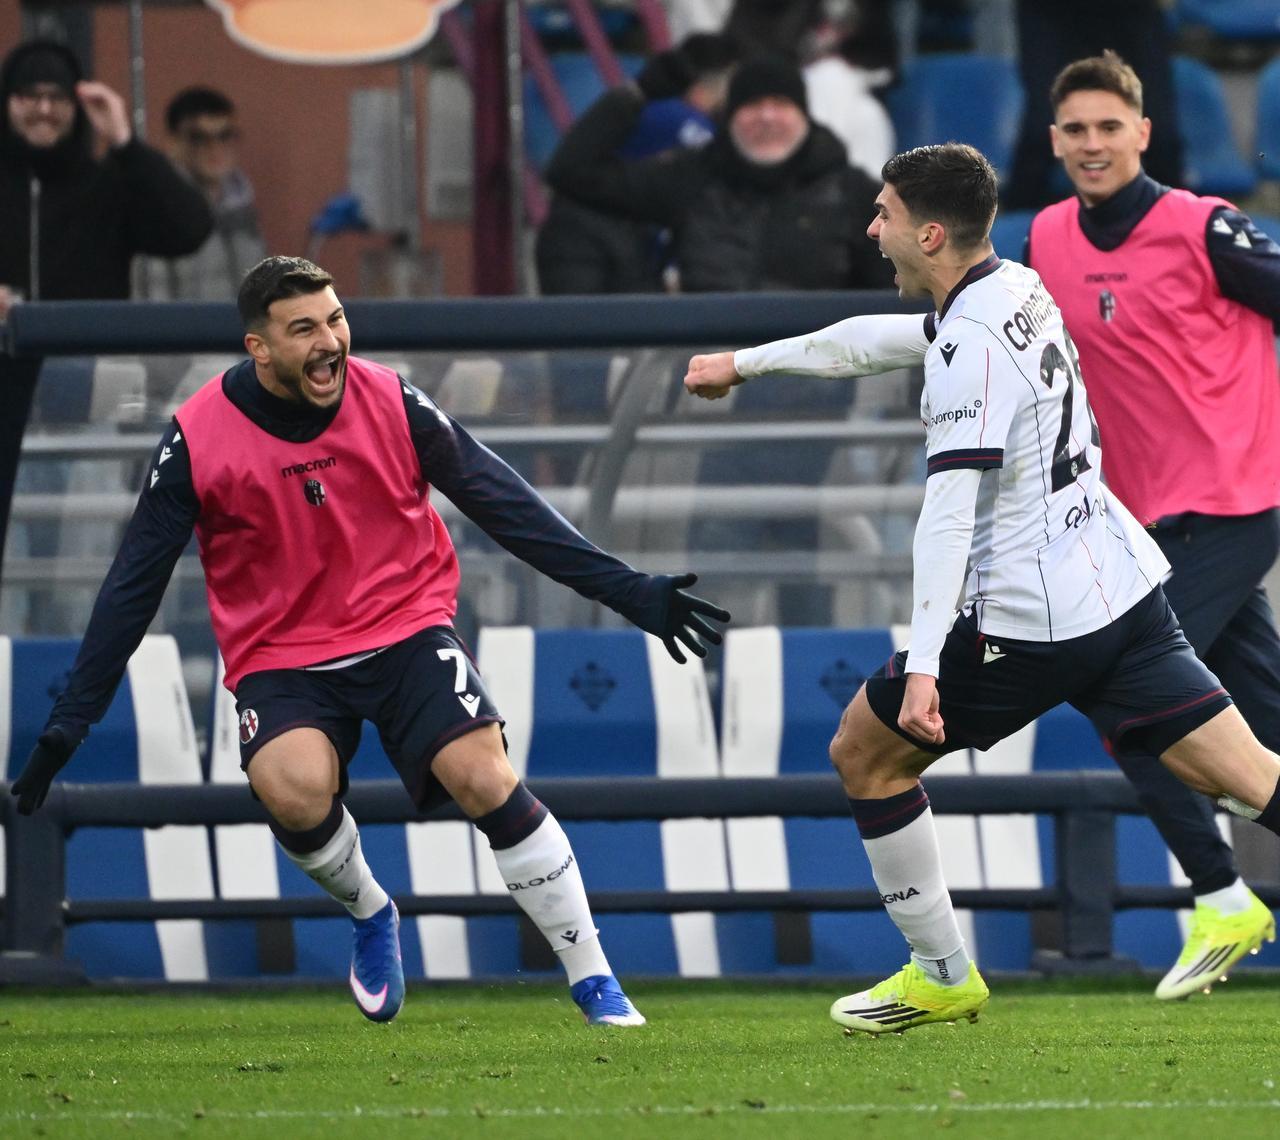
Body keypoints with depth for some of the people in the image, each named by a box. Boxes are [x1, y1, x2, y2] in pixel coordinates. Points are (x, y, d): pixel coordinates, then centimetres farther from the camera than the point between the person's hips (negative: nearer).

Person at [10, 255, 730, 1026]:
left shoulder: (393, 404, -8)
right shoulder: (198, 441, -11)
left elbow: (505, 505, -1)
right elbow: (134, 586, -5)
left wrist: (626, 590, -4)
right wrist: (69, 725, -8)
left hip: (405, 629, 1)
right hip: (280, 655, -1)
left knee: (487, 779, -20)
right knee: (293, 788, -30)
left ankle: (595, 983, -8)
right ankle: (370, 915, 3)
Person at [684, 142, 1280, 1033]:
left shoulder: (974, 344, -15)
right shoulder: (1017, 291, 12)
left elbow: (950, 510, -24)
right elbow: (874, 341, 30)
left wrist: (922, 668, -28)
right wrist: (745, 363, 41)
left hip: (1028, 622, -8)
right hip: (1123, 588, 8)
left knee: (866, 753, 11)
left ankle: (943, 975, 17)